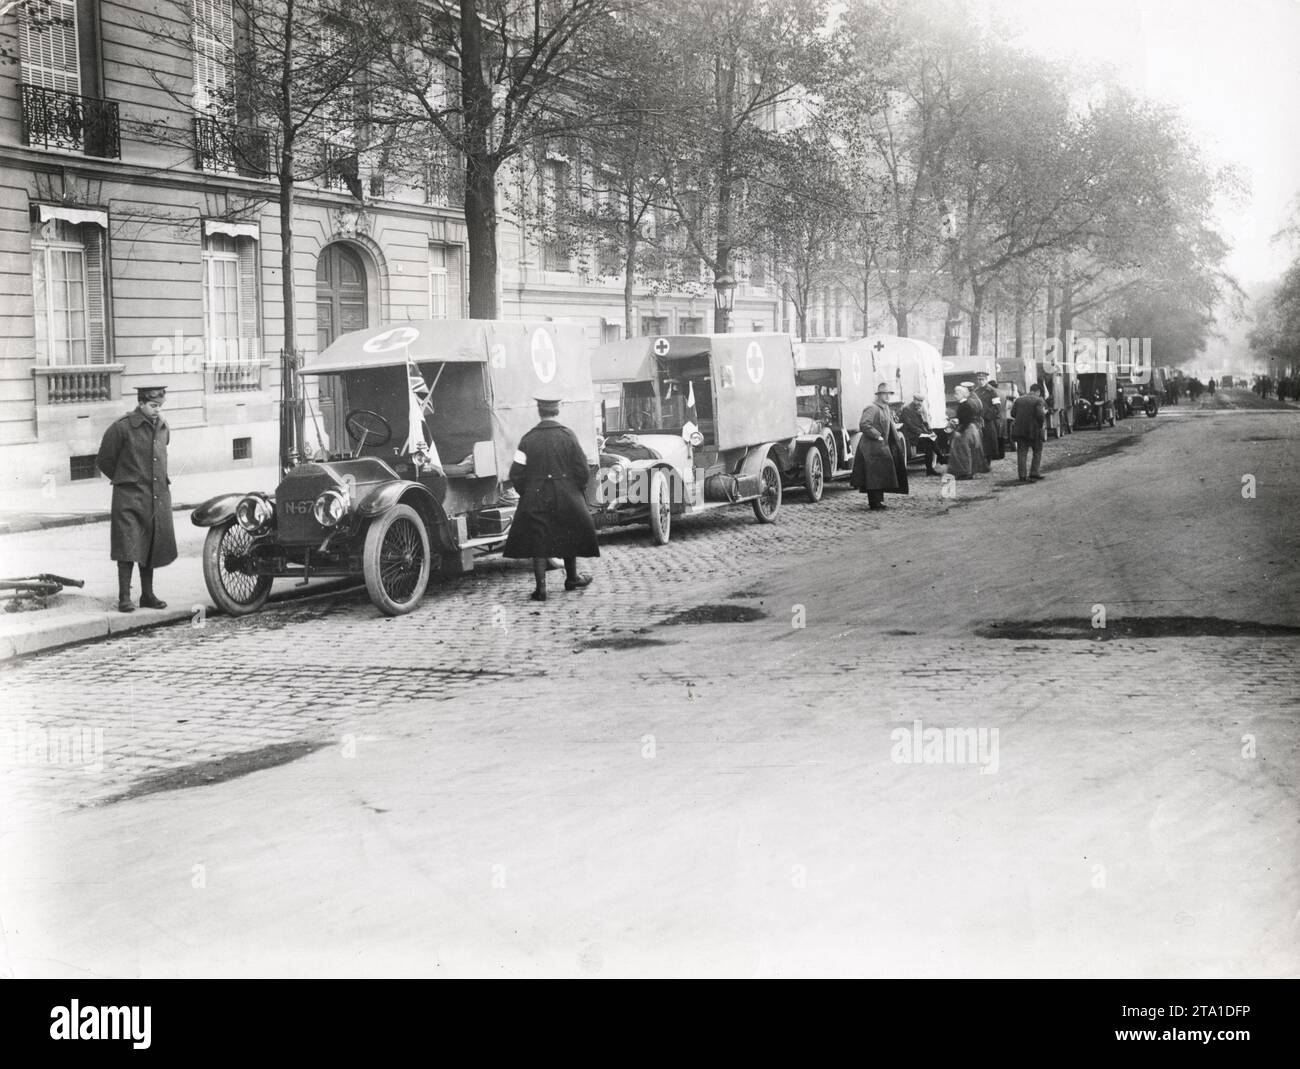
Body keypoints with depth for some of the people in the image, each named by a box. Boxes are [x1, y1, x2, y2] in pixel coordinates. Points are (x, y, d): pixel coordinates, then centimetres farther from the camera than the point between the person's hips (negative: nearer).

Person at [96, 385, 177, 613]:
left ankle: (148, 595, 19)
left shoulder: (163, 428, 9)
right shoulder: (122, 428, -10)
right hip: (129, 499, -6)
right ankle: (124, 598, -1)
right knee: (128, 549, -7)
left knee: (152, 548, 10)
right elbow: (103, 461, 0)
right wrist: (124, 480, 8)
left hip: (159, 497, 6)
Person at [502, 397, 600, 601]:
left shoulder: (528, 439, -7)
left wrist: (526, 493, 9)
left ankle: (541, 587, 0)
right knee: (569, 536, 19)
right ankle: (571, 578, 32)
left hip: (535, 500, 0)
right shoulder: (568, 436, -8)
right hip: (567, 497, 1)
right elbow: (583, 471, -8)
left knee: (537, 542, 5)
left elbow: (516, 474, -7)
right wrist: (578, 491, 9)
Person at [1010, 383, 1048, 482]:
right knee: (1037, 452, 11)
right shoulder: (1038, 400, -7)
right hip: (1034, 430, -4)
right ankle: (1033, 473, 4)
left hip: (1020, 429, 4)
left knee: (1022, 453, 6)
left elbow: (1013, 413, 5)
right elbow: (1040, 415, -16)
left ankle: (1022, 475, 3)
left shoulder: (1019, 399, 8)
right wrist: (1042, 425, 0)